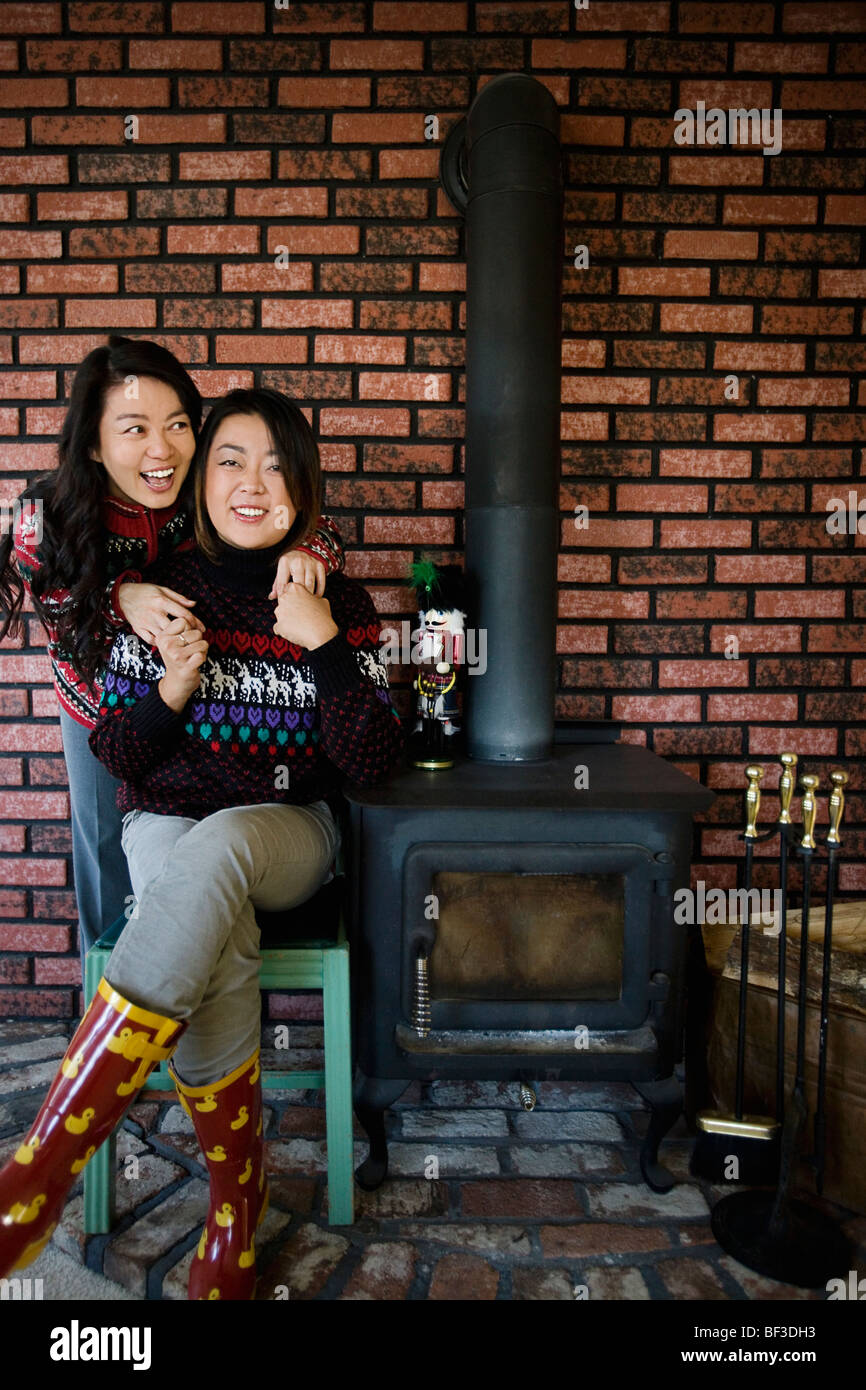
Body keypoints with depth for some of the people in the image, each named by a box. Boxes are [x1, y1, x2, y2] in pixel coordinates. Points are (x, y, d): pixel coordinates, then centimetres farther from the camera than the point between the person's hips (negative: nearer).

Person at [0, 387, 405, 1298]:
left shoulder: (340, 605, 0)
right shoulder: (162, 592, 1)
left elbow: (370, 767, -6)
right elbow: (116, 757, 4)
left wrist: (326, 649, -18)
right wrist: (167, 692, -16)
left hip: (285, 830, 0)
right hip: (166, 825, 1)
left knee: (212, 853, -37)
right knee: (216, 957, -34)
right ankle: (237, 1196, -10)